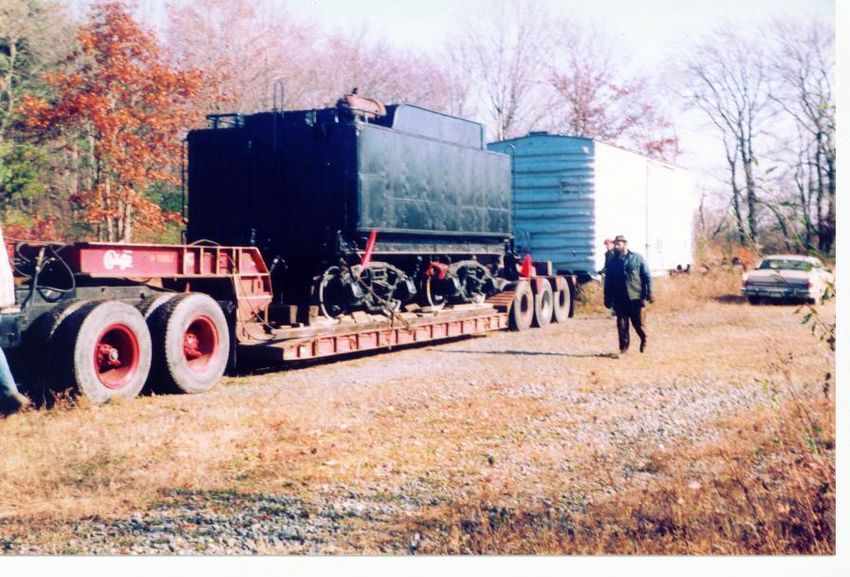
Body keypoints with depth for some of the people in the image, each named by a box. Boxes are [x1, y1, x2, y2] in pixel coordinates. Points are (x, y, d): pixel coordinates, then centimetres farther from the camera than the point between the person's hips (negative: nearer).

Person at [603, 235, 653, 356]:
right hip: (620, 300, 2)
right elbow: (608, 282, 12)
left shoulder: (637, 259, 1)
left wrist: (649, 294, -7)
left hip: (636, 298, -2)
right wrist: (608, 300, 9)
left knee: (638, 323, 4)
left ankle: (644, 339, 32)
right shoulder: (612, 262, 9)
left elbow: (647, 277, 0)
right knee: (622, 325, 1)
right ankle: (623, 348, 10)